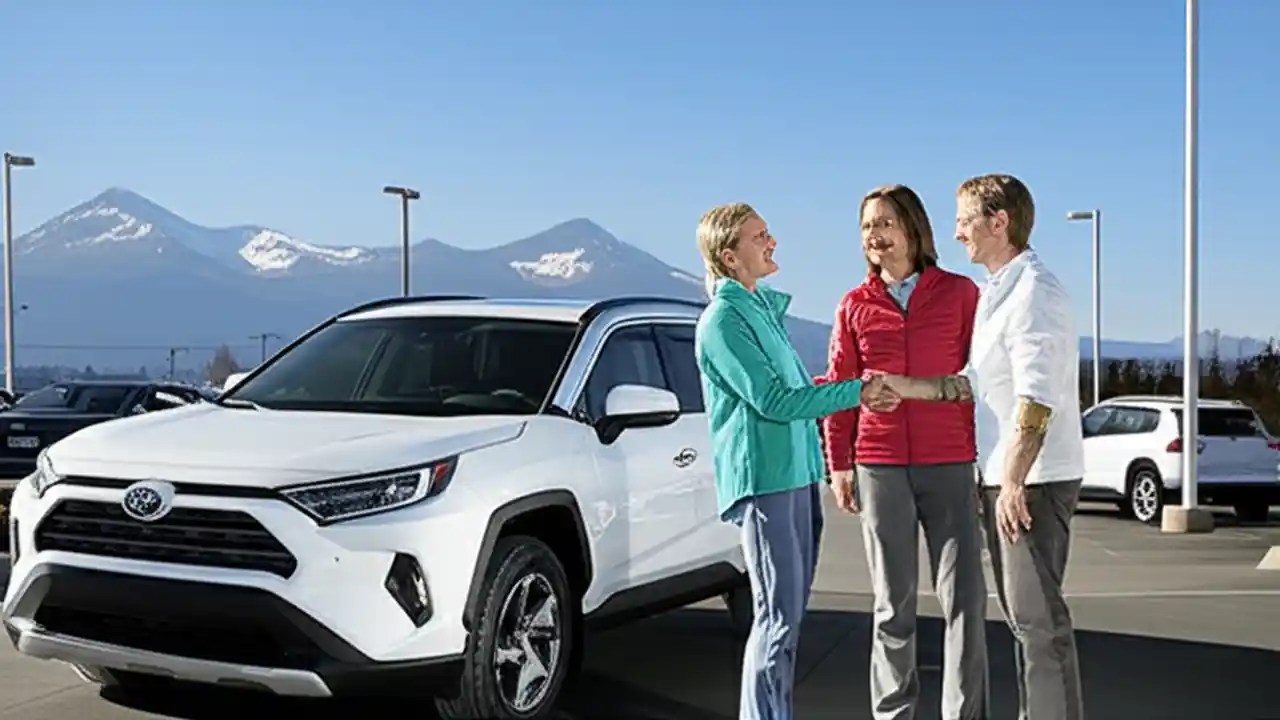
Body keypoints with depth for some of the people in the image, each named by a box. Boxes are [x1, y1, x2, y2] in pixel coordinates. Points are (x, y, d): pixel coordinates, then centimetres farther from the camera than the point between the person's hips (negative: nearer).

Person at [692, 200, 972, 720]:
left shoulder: (766, 307, 17)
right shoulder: (723, 320, -12)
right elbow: (772, 400, -17)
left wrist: (862, 395, 10)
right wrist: (856, 393, -12)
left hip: (797, 473, 9)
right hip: (763, 480, -9)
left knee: (791, 612, 13)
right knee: (779, 617, -9)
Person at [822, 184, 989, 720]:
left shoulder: (960, 293, 3)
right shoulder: (854, 306, 7)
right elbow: (839, 390, 9)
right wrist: (838, 465, 6)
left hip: (950, 465, -1)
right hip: (879, 469, 1)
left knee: (963, 597, -2)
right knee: (893, 604, 8)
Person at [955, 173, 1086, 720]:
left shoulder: (1033, 292, -15)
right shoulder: (997, 292, 16)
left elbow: (1036, 399, -22)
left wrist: (1013, 479, -24)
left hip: (1033, 480, -10)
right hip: (1004, 476, 10)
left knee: (1038, 617, -6)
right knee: (1020, 614, 16)